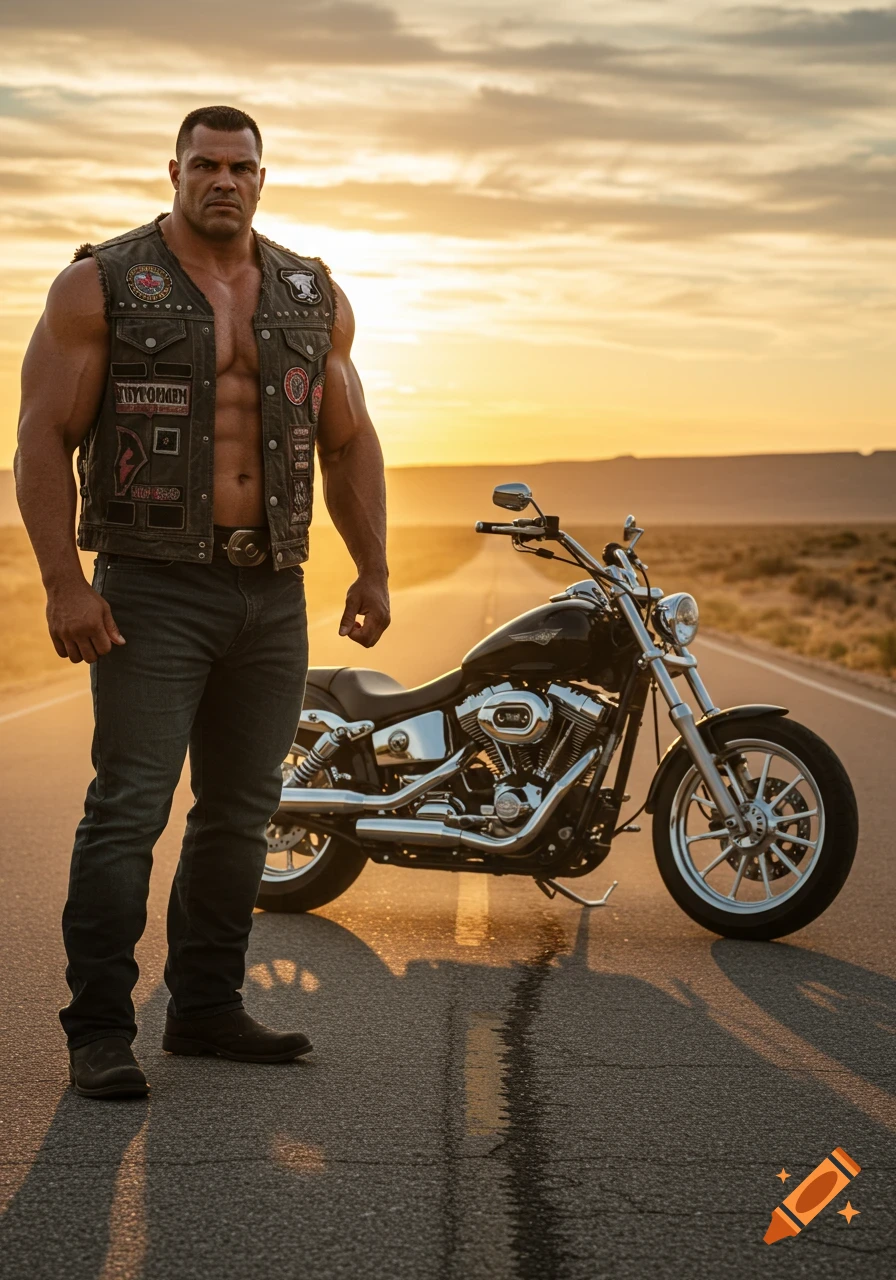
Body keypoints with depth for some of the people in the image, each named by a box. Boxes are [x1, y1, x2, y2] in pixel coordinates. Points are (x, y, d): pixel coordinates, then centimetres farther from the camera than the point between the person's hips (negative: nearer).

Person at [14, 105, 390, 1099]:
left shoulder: (313, 297, 13)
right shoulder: (100, 286, -1)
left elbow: (349, 443, 17)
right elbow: (43, 440, -5)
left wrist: (372, 571, 8)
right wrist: (62, 584, -15)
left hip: (273, 594, 5)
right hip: (152, 588, -5)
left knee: (240, 812, 9)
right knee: (129, 807, -8)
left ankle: (206, 1007, 20)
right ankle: (100, 1029, -1)